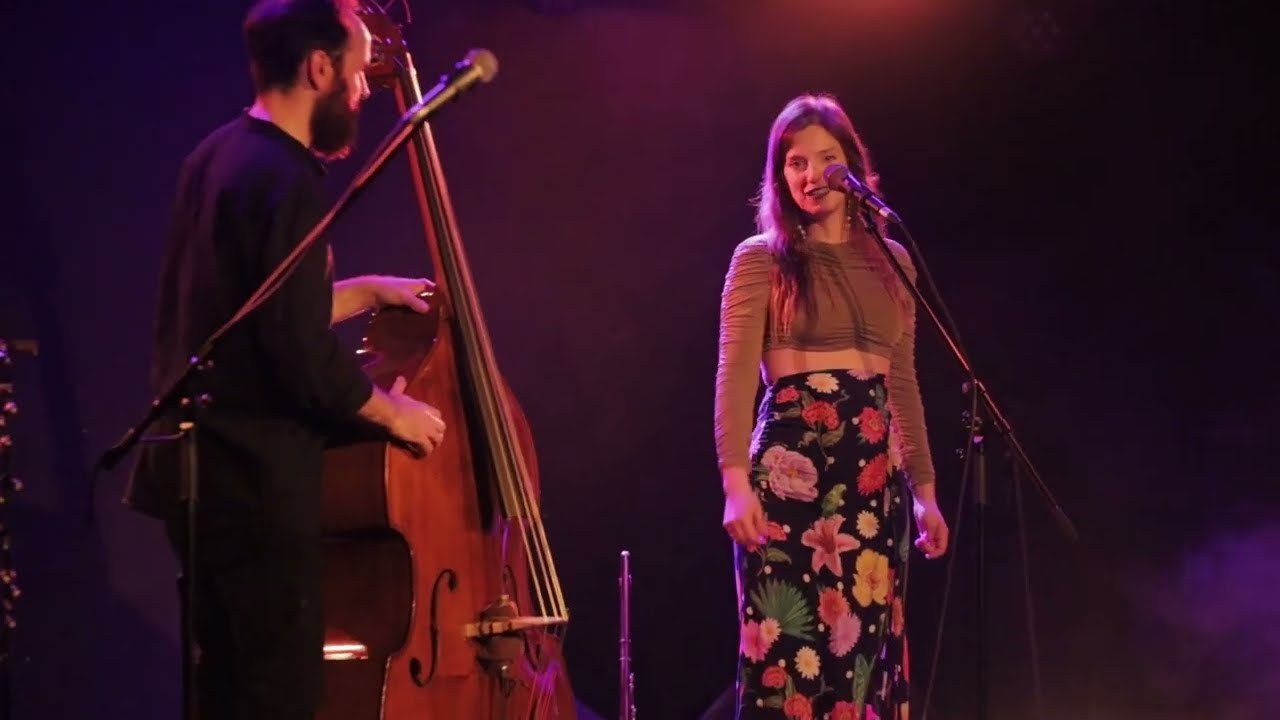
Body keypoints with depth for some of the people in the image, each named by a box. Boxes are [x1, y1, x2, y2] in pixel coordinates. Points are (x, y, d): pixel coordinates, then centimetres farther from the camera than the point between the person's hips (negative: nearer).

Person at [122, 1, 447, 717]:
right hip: (255, 481, -10)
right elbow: (305, 359, -22)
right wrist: (391, 410, -6)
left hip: (201, 468, 10)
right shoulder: (288, 182, -19)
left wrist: (365, 291, 23)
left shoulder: (219, 155, 11)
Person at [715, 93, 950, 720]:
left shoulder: (890, 261, 14)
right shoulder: (762, 258, 1)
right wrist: (736, 482, -20)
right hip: (791, 473, -4)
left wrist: (923, 490, 14)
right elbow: (734, 377, -7)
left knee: (866, 648, 4)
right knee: (789, 647, -8)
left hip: (873, 480, 5)